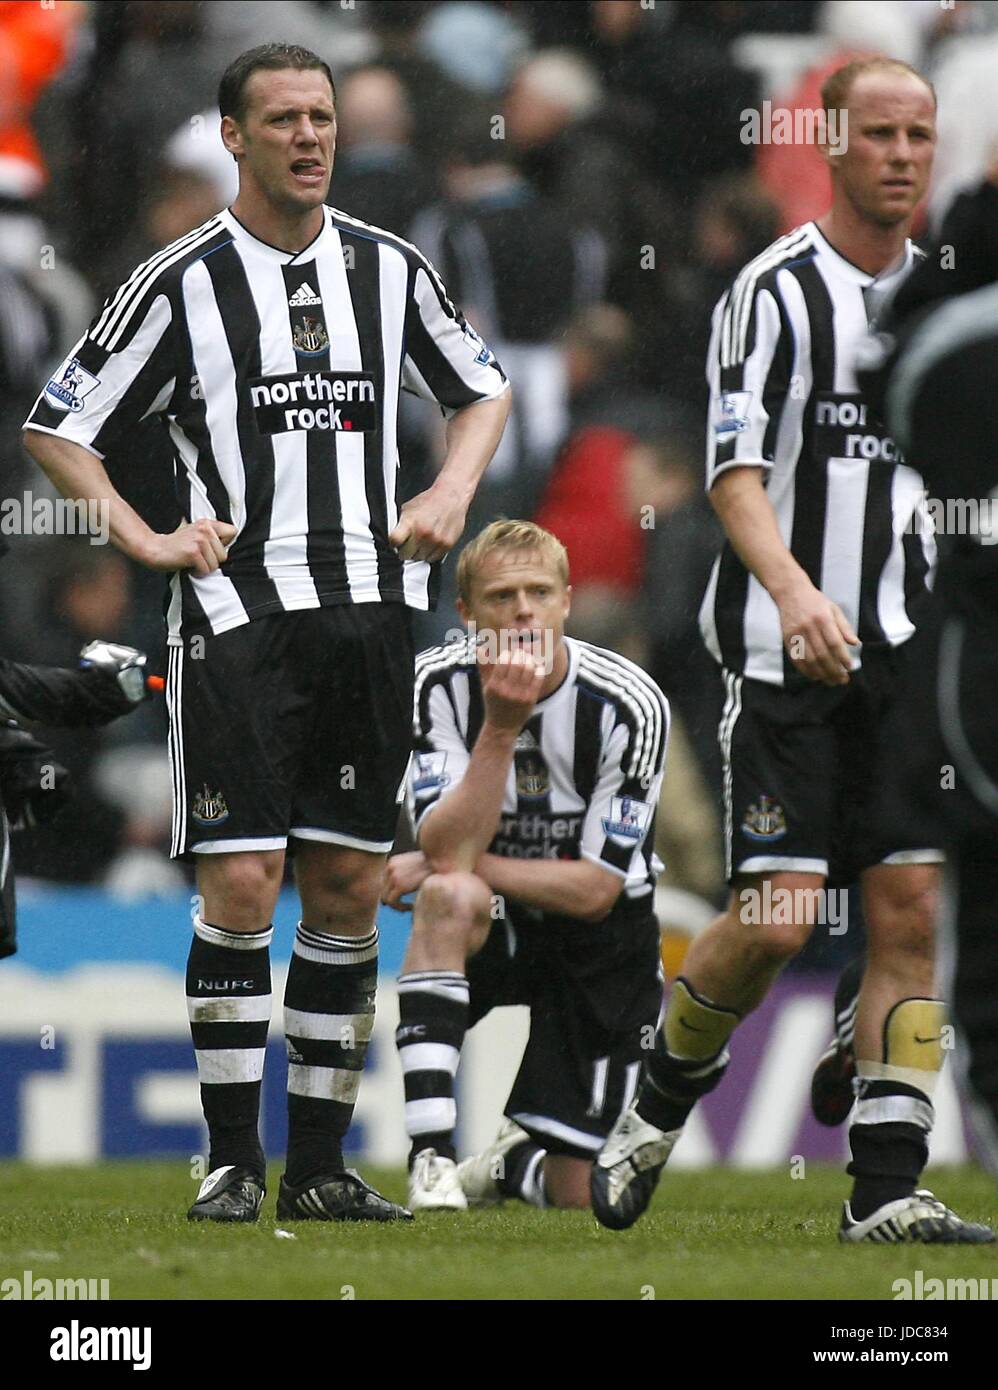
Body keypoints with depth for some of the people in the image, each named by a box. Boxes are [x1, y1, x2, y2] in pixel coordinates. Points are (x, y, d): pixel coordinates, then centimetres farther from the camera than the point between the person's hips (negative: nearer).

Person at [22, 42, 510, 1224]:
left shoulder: (389, 270, 10)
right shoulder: (182, 283, -1)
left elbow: (481, 390, 26)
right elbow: (56, 429, 4)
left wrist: (450, 495, 9)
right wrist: (145, 539, -7)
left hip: (369, 608, 4)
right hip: (237, 607, -4)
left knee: (349, 885, 4)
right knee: (242, 880, -10)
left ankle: (319, 1165, 9)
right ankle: (231, 1158, -1)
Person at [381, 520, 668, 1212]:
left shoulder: (630, 704, -20)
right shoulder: (441, 684, -15)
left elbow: (596, 888, -18)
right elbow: (447, 847, -27)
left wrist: (447, 864, -20)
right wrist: (501, 728, -36)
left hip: (598, 937, 0)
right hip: (490, 924, 0)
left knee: (574, 1194, -5)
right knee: (451, 893, -39)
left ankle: (515, 1162, 34)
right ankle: (432, 1158, -38)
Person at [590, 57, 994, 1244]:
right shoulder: (778, 289, -7)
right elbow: (735, 471, -15)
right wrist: (794, 592, -30)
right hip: (785, 656, -5)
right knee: (777, 918, -11)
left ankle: (886, 1191, 0)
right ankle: (660, 1106, 15)